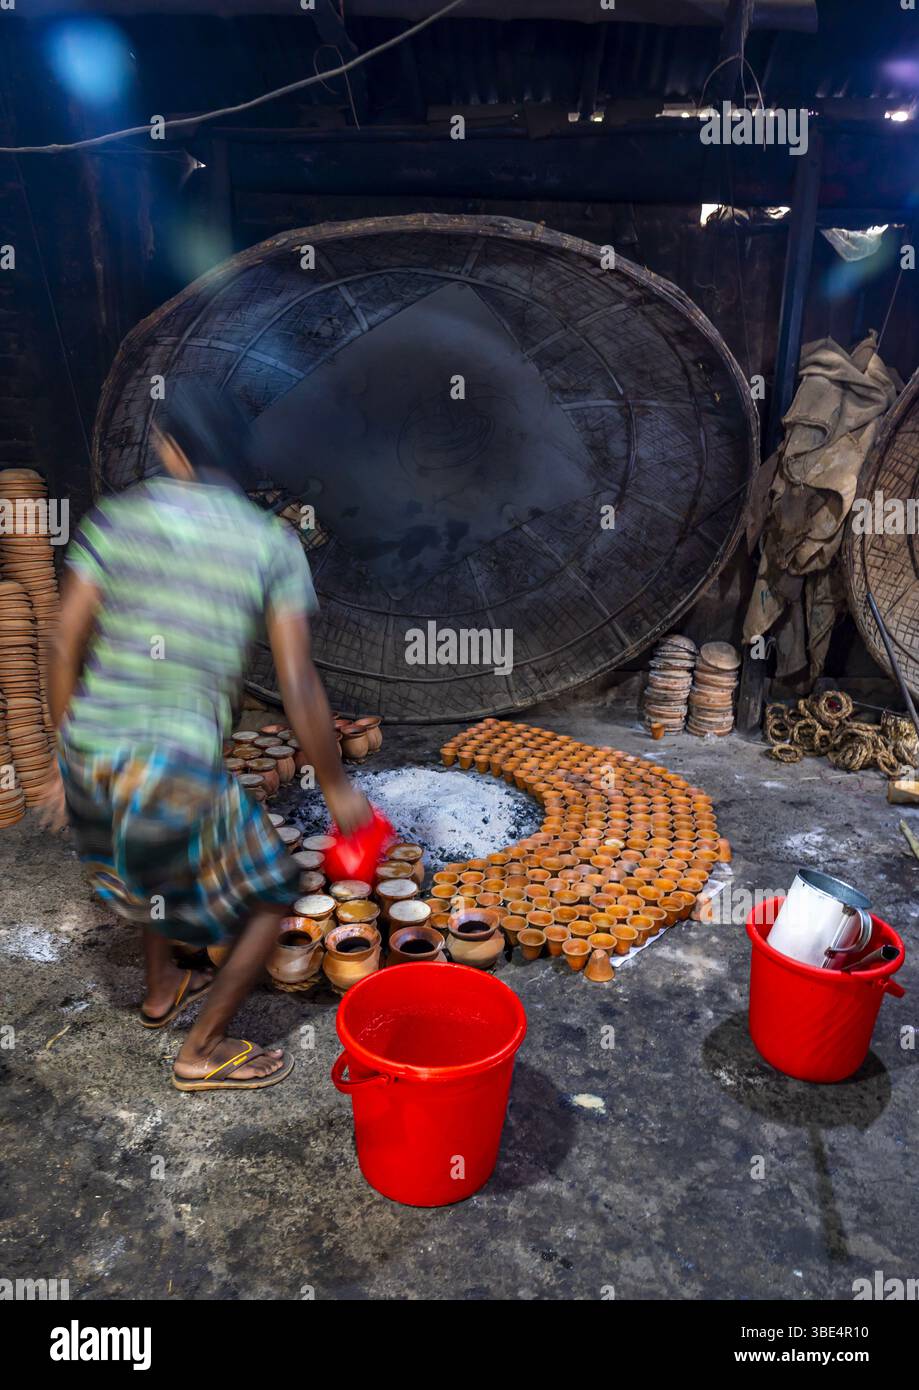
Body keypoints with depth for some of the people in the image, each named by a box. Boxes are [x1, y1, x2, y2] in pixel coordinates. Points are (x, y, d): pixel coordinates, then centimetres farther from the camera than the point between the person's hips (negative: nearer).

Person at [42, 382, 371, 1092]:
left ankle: (162, 989, 53)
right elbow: (299, 686, -9)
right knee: (270, 897, 17)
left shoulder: (115, 519, 4)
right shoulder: (271, 542, -4)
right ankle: (203, 1052, 26)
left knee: (154, 858, 36)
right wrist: (336, 786, 4)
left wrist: (66, 762, 15)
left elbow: (65, 648, 3)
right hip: (176, 771, -5)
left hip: (87, 758, 6)